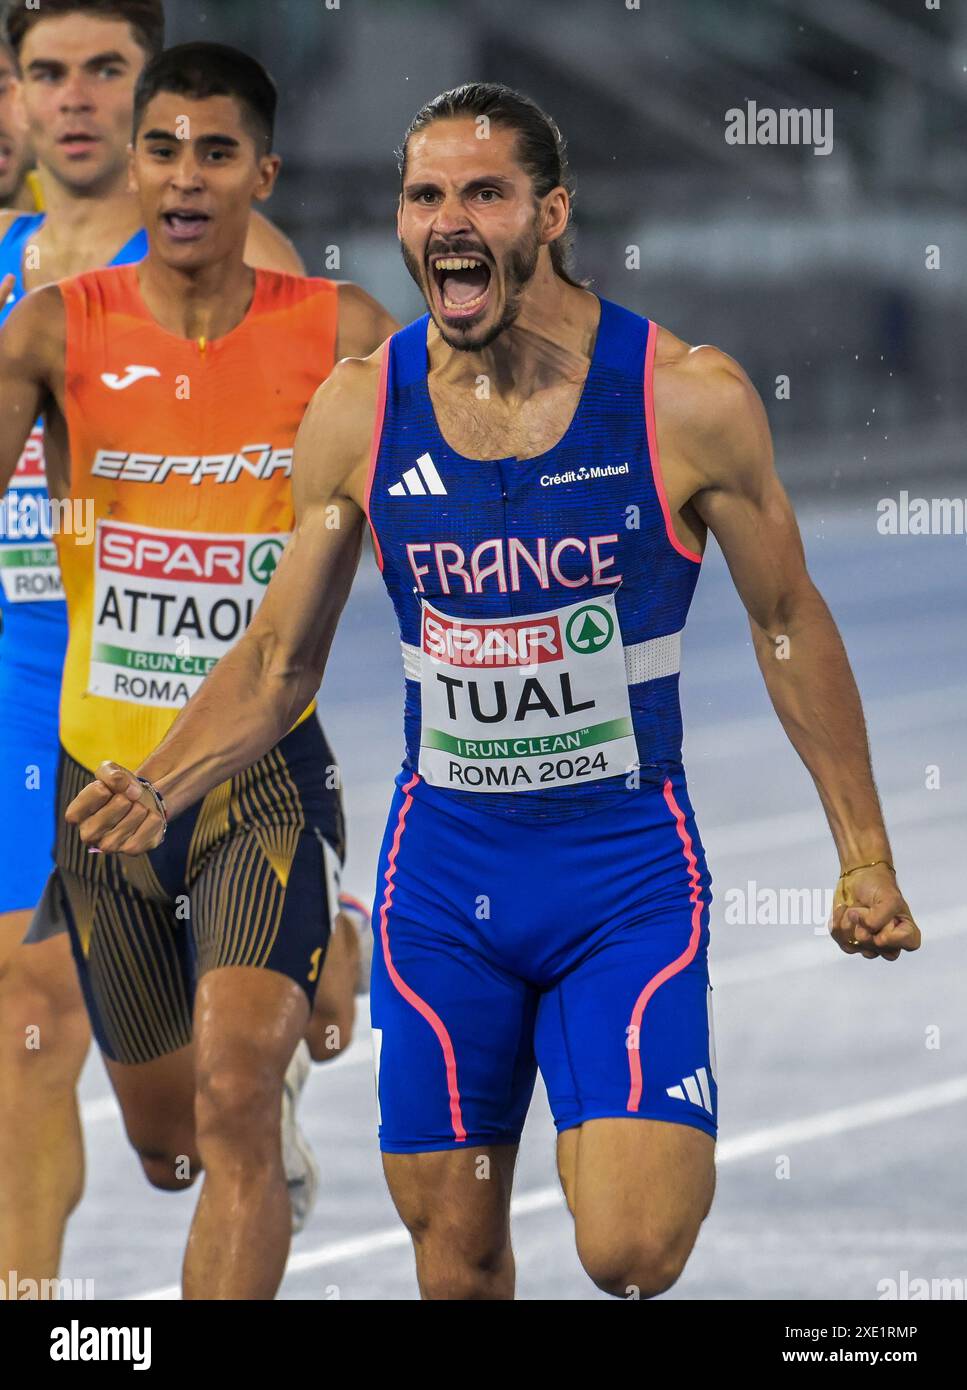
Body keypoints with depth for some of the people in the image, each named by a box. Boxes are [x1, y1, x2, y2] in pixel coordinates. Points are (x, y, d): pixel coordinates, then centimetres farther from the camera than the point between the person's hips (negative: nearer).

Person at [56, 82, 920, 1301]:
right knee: (454, 1256, 6)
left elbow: (789, 626, 3)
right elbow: (278, 659, 7)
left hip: (627, 871, -3)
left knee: (629, 1255, -17)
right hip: (443, 870, 3)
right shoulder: (358, 413, -3)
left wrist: (864, 855, 4)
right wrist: (156, 789, -10)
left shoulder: (686, 399, -11)